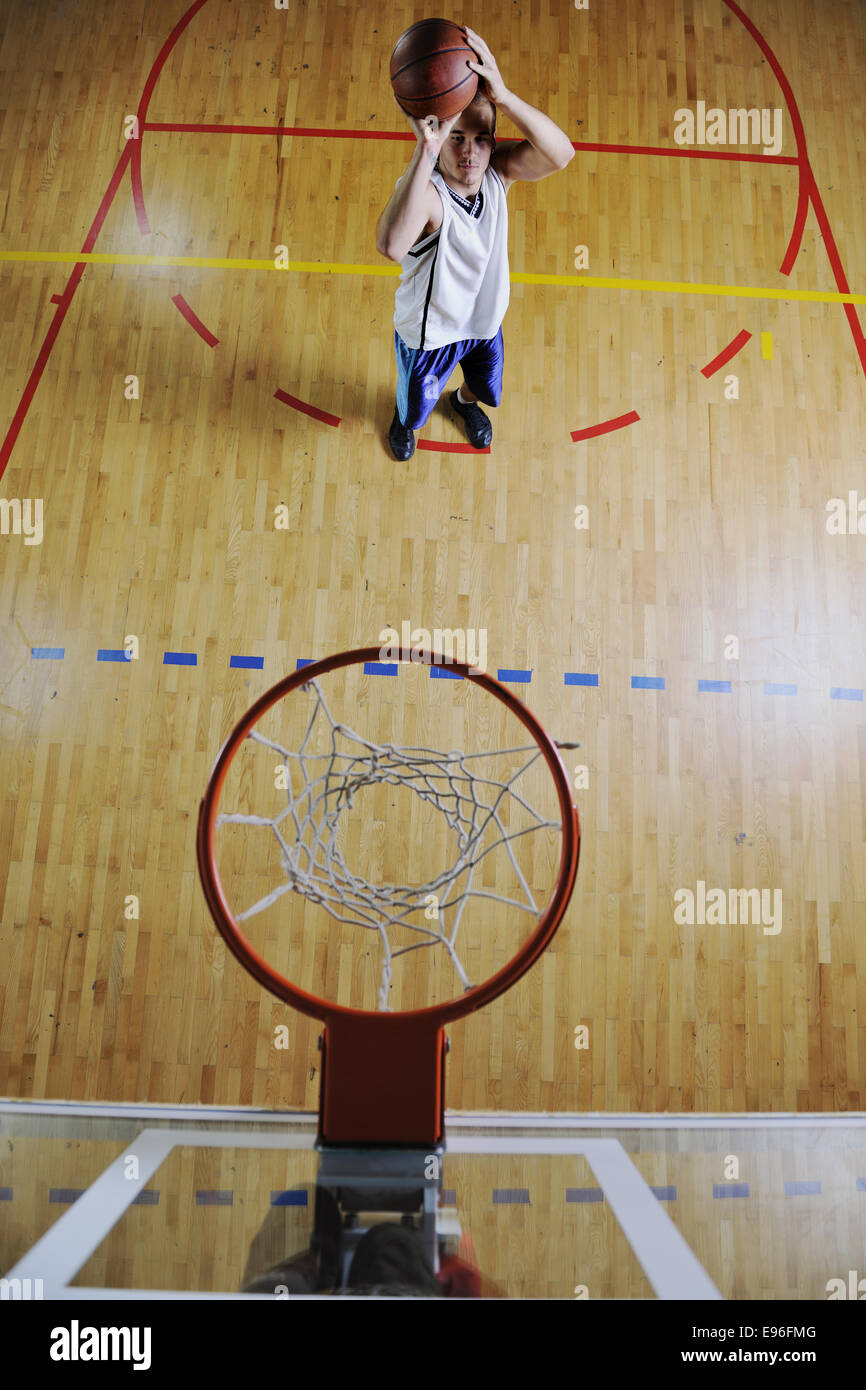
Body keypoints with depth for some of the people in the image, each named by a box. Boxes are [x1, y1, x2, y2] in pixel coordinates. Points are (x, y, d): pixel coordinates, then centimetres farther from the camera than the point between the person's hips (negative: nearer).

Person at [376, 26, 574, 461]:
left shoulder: (498, 171, -21)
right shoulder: (424, 190, -37)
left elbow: (561, 154, -41)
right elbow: (392, 246, -61)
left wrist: (502, 95, -55)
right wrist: (426, 150, -65)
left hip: (485, 320, 5)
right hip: (428, 333, -4)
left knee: (485, 385, 35)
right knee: (416, 405, 26)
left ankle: (465, 401, 74)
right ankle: (403, 419, 66)